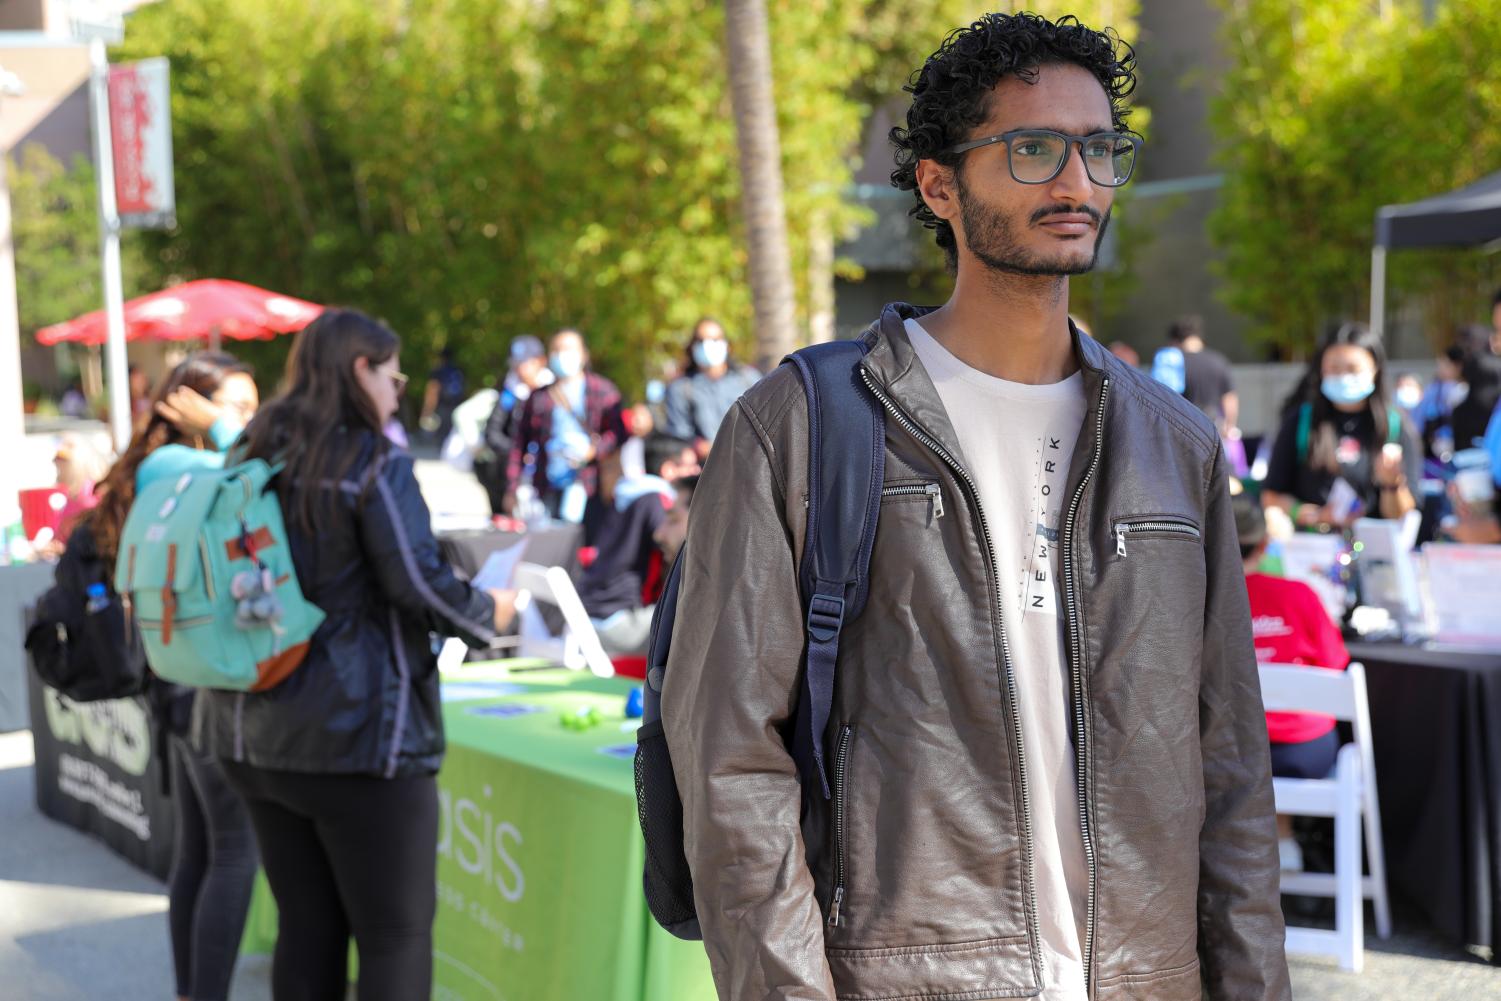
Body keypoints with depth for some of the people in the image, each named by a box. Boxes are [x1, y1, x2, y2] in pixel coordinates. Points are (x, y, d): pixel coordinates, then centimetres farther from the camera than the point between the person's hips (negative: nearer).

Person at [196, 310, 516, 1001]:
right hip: (358, 733, -7)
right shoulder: (372, 463, -11)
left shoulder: (250, 459, 11)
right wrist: (489, 612, 2)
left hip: (252, 735, 7)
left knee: (306, 926, 14)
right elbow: (420, 586, -15)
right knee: (397, 934, 1)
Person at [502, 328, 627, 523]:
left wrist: (594, 450, -16)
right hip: (547, 486, 3)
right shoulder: (538, 396, 15)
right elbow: (519, 443, 16)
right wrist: (513, 488, 10)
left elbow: (617, 433, 3)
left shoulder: (603, 391, 8)